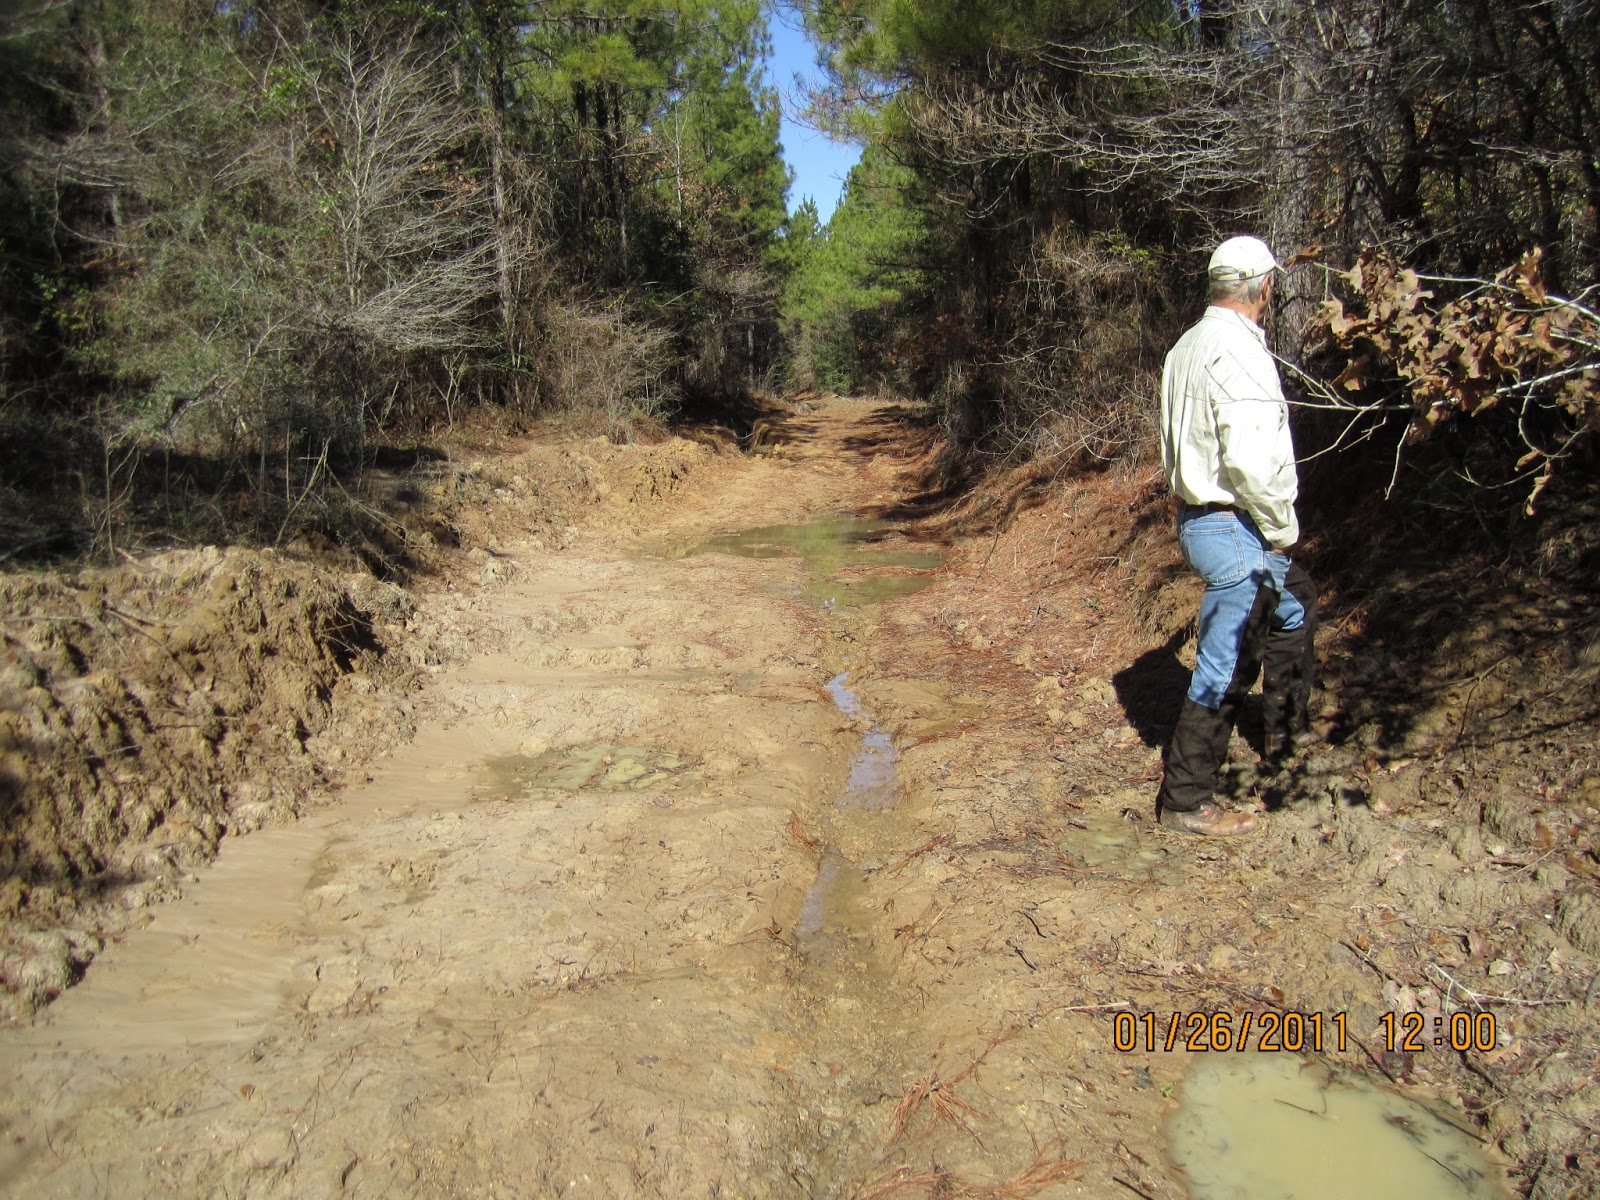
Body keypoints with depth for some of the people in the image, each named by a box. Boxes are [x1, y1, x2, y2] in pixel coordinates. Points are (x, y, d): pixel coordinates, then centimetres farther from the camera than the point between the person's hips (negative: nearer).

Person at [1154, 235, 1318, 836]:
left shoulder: (1189, 345, 11)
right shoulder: (1238, 349, -19)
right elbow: (1250, 459, -25)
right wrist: (1282, 527, -12)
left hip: (1200, 514, 10)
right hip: (1235, 530, -10)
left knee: (1296, 603, 29)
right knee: (1224, 668, -2)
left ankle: (1286, 730, 43)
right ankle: (1185, 801, 8)